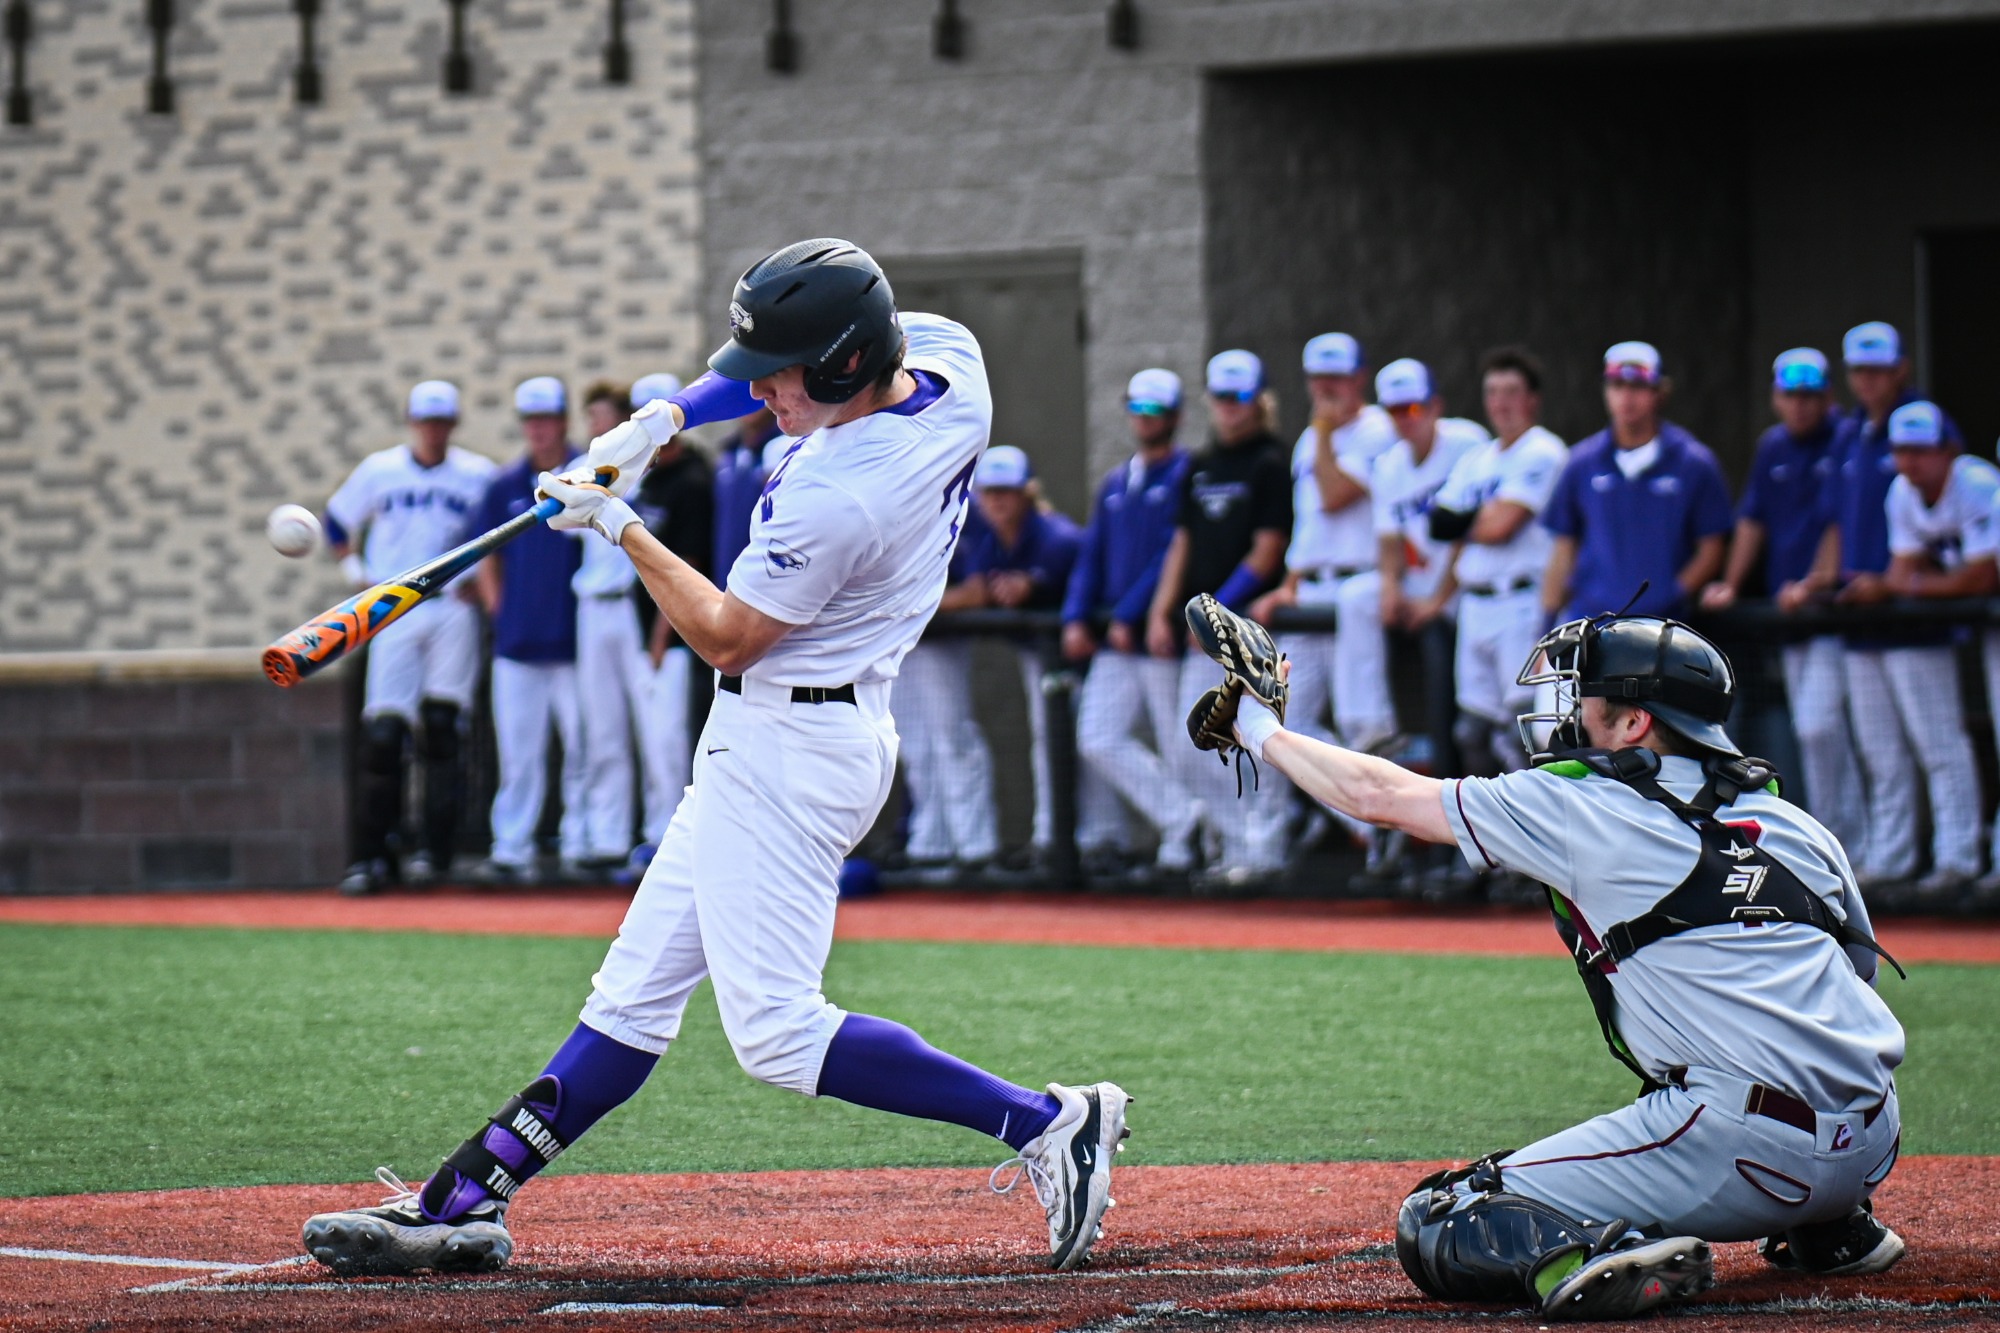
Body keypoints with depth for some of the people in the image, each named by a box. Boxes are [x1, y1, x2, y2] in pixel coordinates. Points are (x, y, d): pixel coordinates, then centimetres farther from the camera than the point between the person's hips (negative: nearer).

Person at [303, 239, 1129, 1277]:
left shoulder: (835, 501, -28)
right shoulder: (946, 355, -3)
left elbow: (728, 638, -14)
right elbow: (784, 353, 19)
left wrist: (619, 527, -4)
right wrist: (668, 417, 8)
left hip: (788, 748, -11)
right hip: (770, 746, 11)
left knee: (776, 1031, -12)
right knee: (637, 988, 11)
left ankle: (1043, 1121, -9)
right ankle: (464, 1202, 14)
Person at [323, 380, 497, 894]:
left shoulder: (479, 475, 4)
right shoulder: (378, 471, 8)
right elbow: (337, 522, 20)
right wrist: (355, 572, 8)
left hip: (452, 613, -1)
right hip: (393, 614, 1)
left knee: (442, 728, -4)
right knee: (382, 734, -7)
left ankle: (435, 850, 1)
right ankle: (371, 856, -5)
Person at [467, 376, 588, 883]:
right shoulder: (506, 486, 9)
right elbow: (486, 557, 15)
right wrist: (498, 608, 5)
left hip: (577, 643, -3)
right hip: (517, 643, 3)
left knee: (582, 747, 1)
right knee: (517, 752, 5)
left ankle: (581, 847, 8)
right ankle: (511, 853, 8)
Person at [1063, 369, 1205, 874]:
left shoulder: (1186, 475, -3)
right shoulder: (1114, 483, 19)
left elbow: (1174, 551, -13)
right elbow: (1092, 554, 17)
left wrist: (1130, 615, -17)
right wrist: (1075, 618, 1)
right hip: (1115, 642, 7)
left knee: (1181, 749, -3)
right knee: (1099, 740, -3)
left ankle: (1184, 839, 4)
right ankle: (1182, 817, 0)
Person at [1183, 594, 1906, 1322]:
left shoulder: (1585, 810, 2)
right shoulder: (1793, 822, 16)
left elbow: (1379, 795, 12)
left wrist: (1260, 730, 27)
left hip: (1742, 1141, -7)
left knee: (1435, 1228, -1)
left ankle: (1609, 1257, -26)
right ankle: (1833, 1229, 21)